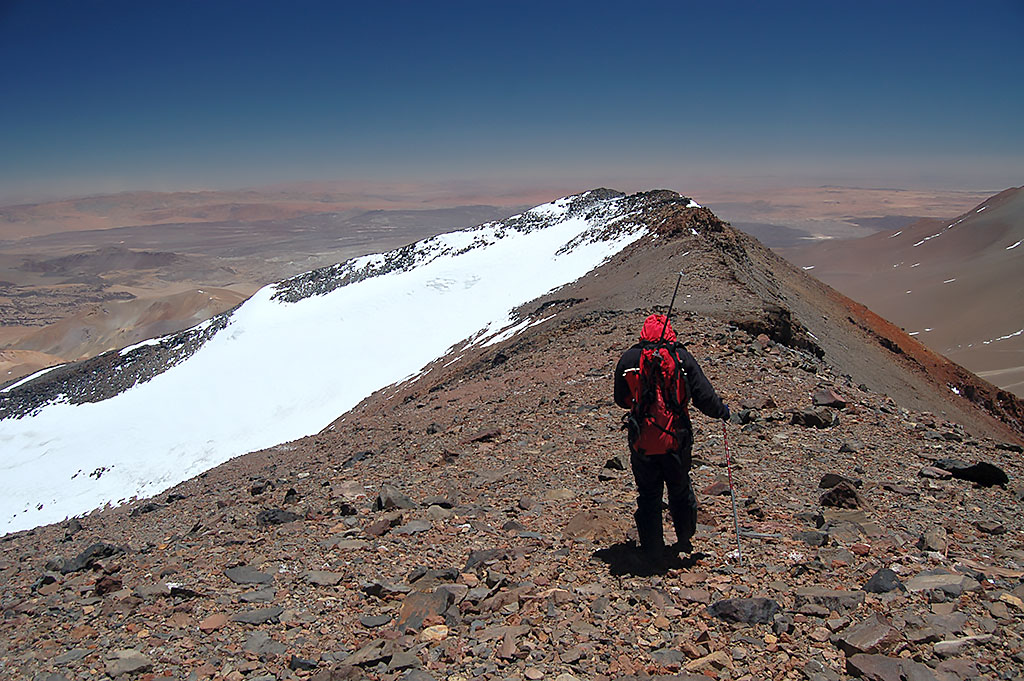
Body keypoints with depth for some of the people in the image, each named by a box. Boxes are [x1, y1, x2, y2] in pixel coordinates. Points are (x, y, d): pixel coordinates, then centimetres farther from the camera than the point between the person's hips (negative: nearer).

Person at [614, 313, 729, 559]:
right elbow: (704, 395, -5)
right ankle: (685, 540, 36)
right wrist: (721, 411, 15)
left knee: (648, 494, 15)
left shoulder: (628, 358, -2)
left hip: (642, 441, 0)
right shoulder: (682, 357, -5)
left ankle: (652, 549, 22)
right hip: (676, 439, 0)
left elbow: (621, 400, 9)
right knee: (680, 490, 21)